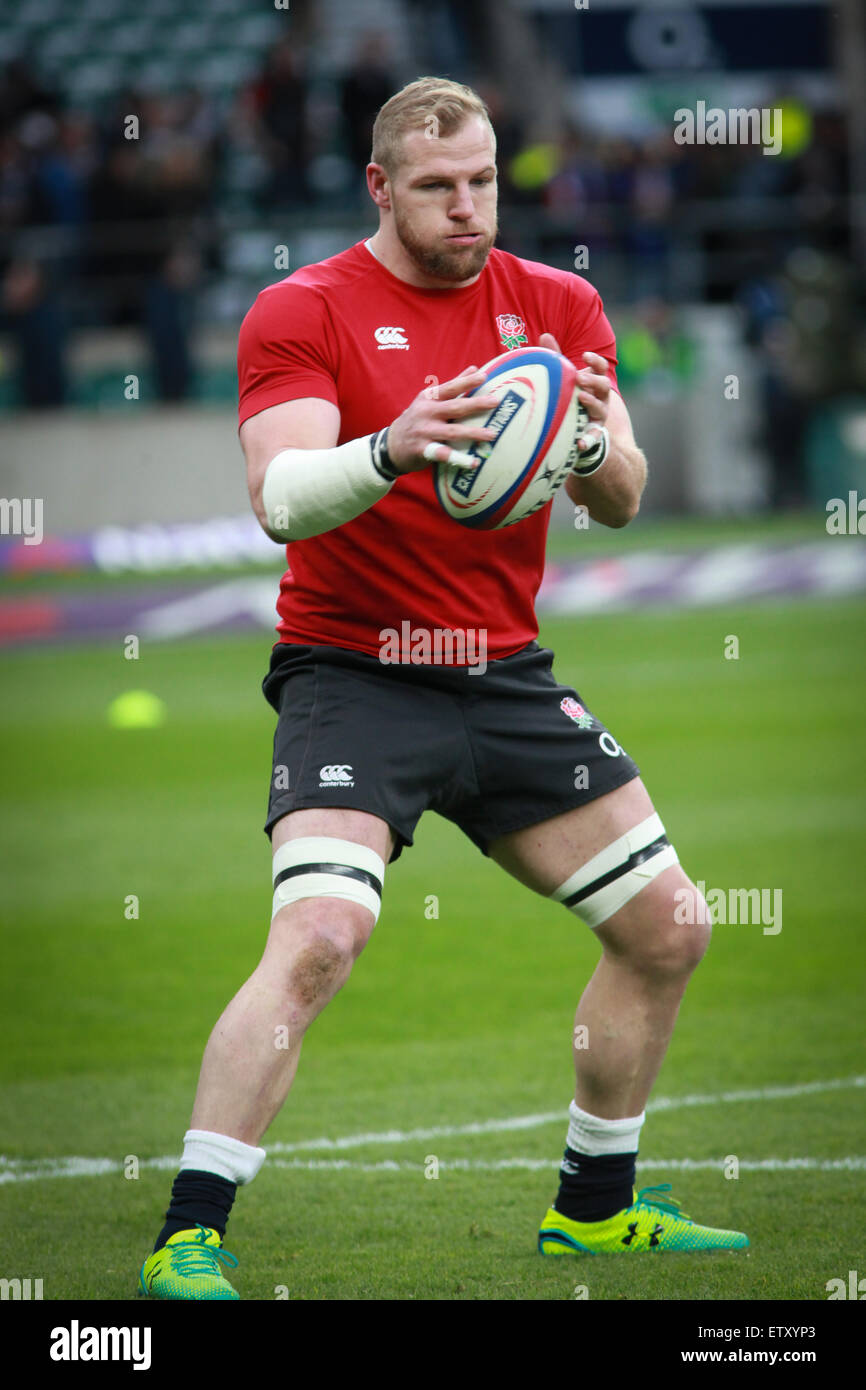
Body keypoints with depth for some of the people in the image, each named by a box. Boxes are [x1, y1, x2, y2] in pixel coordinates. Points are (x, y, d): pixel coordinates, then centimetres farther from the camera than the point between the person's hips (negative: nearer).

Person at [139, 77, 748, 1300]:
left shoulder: (558, 306, 6)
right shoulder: (303, 312, -8)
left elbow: (620, 502, -1)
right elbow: (279, 499, -21)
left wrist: (593, 446, -25)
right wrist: (391, 450, -40)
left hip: (508, 680, 6)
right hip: (354, 680, -6)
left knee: (668, 932, 8)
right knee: (318, 938, -26)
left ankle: (593, 1207, 27)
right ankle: (187, 1240, -21)